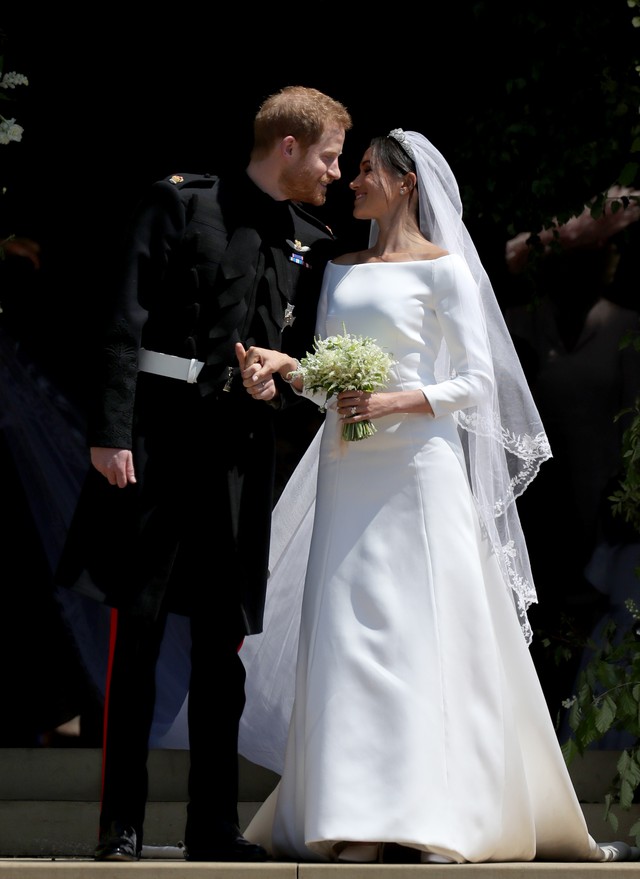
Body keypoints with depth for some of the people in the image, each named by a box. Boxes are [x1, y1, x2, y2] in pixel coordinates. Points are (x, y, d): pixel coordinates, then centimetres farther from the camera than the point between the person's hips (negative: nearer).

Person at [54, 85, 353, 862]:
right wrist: (110, 432, -13)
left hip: (241, 452, 5)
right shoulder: (180, 206, -1)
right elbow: (128, 324, -6)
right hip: (158, 444, -5)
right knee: (137, 632, -2)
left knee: (222, 643, 7)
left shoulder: (312, 245, 14)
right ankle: (121, 823, 3)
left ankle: (213, 825, 12)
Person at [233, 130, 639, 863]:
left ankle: (436, 821, -7)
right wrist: (286, 367, -3)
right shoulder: (342, 272, 18)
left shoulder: (444, 270, 0)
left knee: (425, 633, -8)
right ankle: (361, 816, 0)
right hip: (351, 474, 6)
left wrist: (393, 403, -17)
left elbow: (476, 382, -5)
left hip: (419, 470, -6)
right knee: (350, 635, -1)